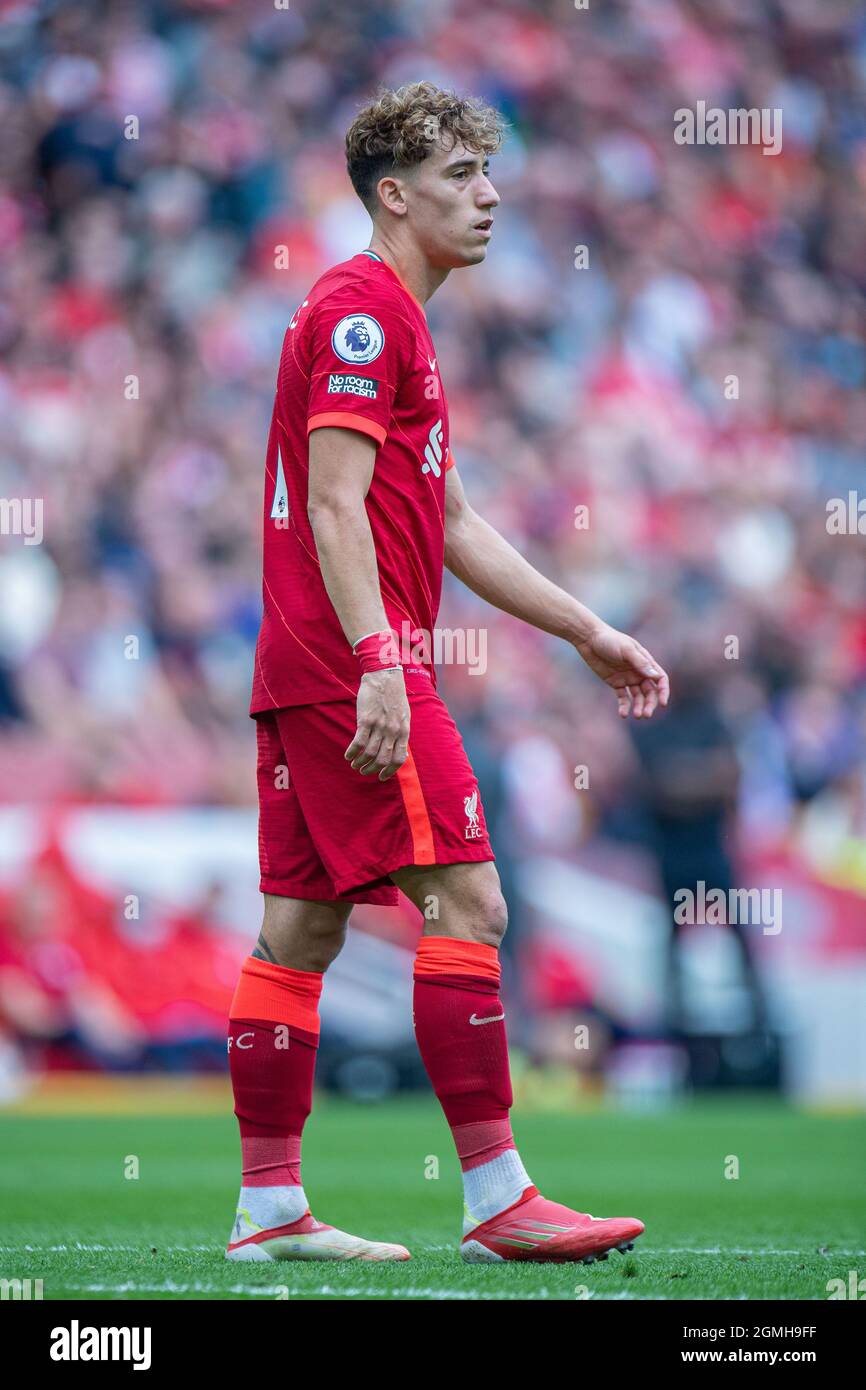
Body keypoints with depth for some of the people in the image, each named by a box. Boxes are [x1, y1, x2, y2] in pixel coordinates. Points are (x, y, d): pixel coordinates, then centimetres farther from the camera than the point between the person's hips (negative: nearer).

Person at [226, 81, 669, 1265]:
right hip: (354, 664, -10)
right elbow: (335, 503, -18)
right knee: (465, 903, -12)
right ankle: (497, 1198, -13)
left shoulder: (391, 318, 23)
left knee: (301, 929, 8)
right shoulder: (363, 308, -9)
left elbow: (453, 524, 26)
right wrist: (378, 662, -27)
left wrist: (589, 633, 24)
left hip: (305, 671, 10)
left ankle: (269, 1208, 8)